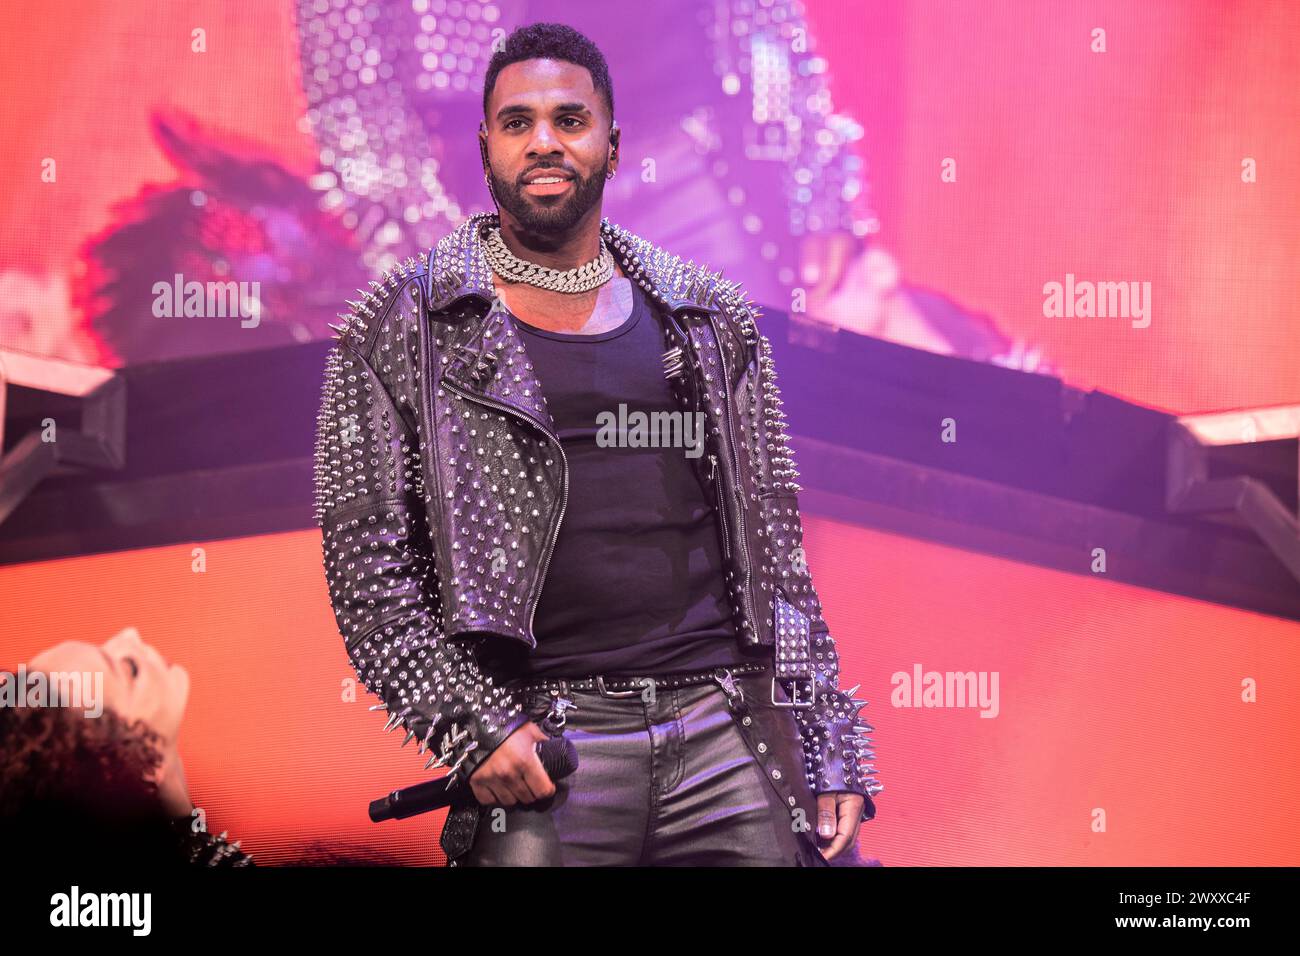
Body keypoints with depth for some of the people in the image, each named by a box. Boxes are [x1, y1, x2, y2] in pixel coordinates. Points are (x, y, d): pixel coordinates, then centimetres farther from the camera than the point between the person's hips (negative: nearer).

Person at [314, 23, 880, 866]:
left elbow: (776, 545, 15)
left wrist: (834, 753, 9)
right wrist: (471, 726, -10)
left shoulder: (713, 323, 14)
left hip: (729, 734, 3)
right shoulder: (401, 329, 6)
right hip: (538, 749, -2)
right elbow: (365, 556, 0)